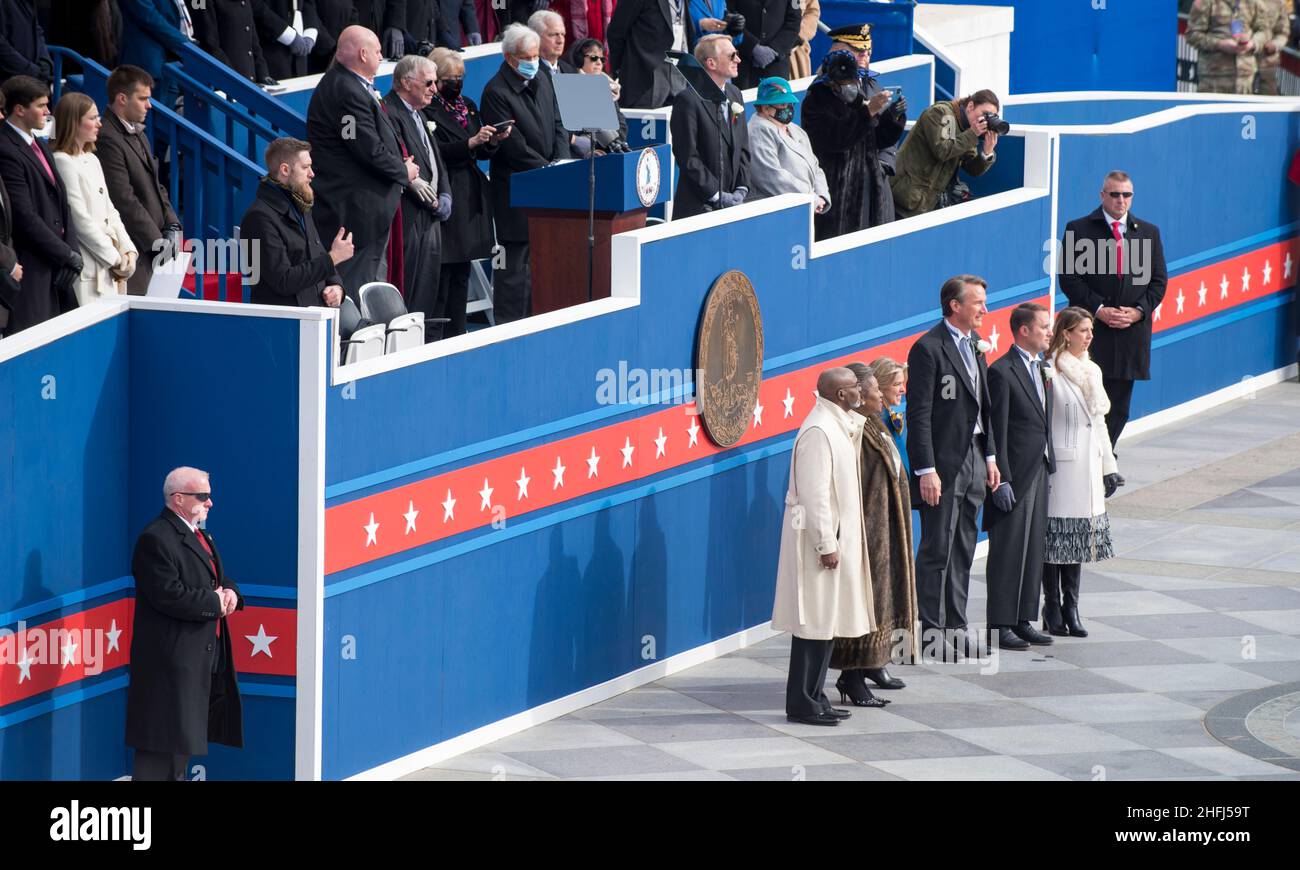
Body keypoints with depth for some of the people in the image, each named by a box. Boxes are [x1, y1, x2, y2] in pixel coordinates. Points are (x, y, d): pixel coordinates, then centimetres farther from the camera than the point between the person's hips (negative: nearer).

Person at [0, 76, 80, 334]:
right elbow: (26, 218, -17)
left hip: (58, 272, 9)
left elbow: (62, 202, 17)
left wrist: (73, 252, 3)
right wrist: (69, 256, -10)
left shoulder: (41, 145, 17)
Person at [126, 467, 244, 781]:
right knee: (161, 745, -10)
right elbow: (168, 595, -24)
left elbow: (221, 579, 24)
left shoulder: (200, 536, 18)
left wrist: (230, 593, 0)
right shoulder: (156, 539, -15)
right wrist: (214, 602, -15)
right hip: (170, 658, -10)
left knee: (182, 742, 15)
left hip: (201, 658, 10)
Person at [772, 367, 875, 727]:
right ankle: (802, 704, -3)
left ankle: (814, 697, 18)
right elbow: (815, 494, -21)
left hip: (835, 535, 10)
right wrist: (826, 545, -21)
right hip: (819, 536, -10)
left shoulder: (838, 426, 14)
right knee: (815, 622, -7)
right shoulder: (818, 431, -18)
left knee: (826, 622, 13)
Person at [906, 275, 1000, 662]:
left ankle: (955, 626, 19)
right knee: (937, 550, -3)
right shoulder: (928, 348, -14)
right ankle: (930, 631, 3)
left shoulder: (975, 343, 12)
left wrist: (990, 456, 15)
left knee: (963, 549, 12)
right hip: (943, 463, -8)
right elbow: (919, 415, -16)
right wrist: (926, 470, -20)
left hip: (973, 460, 8)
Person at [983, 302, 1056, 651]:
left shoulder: (1041, 369, 15)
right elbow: (997, 432, -15)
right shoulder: (1002, 372, -12)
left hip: (1039, 473, 9)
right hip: (1014, 475, -8)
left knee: (1033, 550, 11)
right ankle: (999, 626, 1)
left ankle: (1024, 620, 18)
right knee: (1008, 552, -4)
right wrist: (1001, 481, -18)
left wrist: (1048, 466, 13)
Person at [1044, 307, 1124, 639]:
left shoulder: (1092, 371, 14)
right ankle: (1053, 609, 4)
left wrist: (1109, 468, 18)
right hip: (1060, 465, -7)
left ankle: (1070, 609, 12)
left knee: (1079, 538, 8)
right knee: (1055, 538, -3)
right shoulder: (1050, 372, -10)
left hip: (1088, 469, 7)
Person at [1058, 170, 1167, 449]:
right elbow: (1069, 278, -4)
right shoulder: (1079, 230, 2)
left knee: (1119, 405, 4)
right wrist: (1098, 309, -13)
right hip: (1091, 330, -4)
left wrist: (1139, 311, -6)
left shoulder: (1149, 232, 13)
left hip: (1132, 329, 4)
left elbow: (1158, 280, 11)